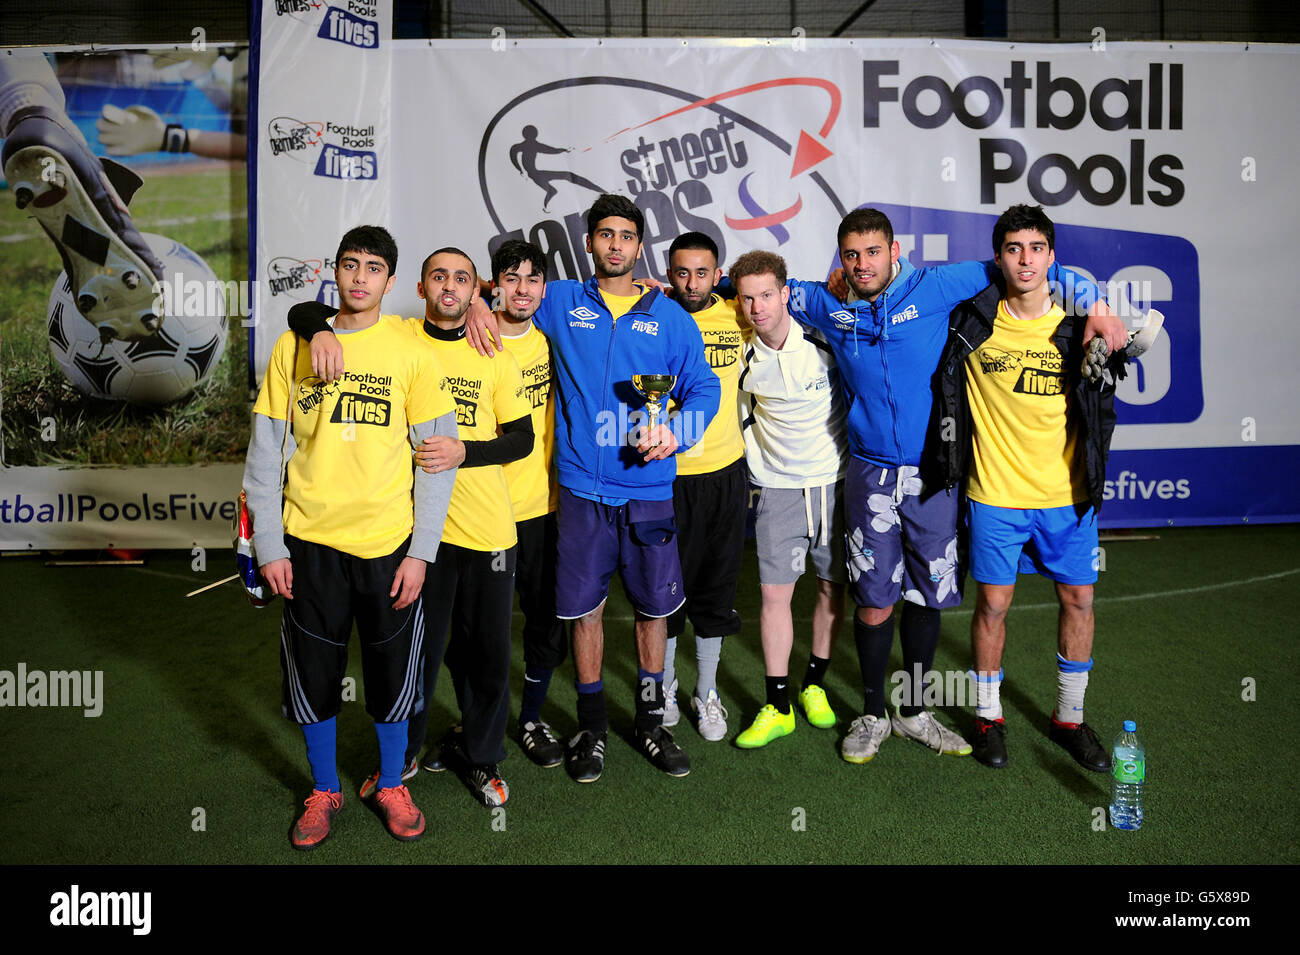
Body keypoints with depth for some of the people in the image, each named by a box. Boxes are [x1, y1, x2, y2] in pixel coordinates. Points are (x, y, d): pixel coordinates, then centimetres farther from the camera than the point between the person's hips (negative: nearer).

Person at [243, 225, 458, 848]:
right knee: (313, 671, 11)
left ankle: (391, 784, 33)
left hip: (389, 541, -1)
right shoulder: (293, 346, 2)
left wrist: (420, 551, -7)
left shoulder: (412, 352, -3)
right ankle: (324, 791, 33)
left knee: (392, 669, 9)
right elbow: (265, 453, 4)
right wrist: (268, 545, 0)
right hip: (310, 540, 1)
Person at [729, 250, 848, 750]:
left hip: (835, 480, 0)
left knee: (832, 587, 8)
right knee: (774, 592, -2)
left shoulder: (824, 342, -7)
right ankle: (777, 705, 9)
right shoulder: (742, 357, -4)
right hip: (778, 488, 1)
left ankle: (814, 685, 27)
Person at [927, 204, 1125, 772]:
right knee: (993, 602, 4)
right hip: (995, 492, -2)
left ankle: (1069, 719, 29)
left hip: (1067, 492, 2)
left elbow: (1100, 406, 10)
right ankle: (988, 715, 24)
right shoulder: (972, 323, -6)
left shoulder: (1079, 325, -3)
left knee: (1077, 599, 9)